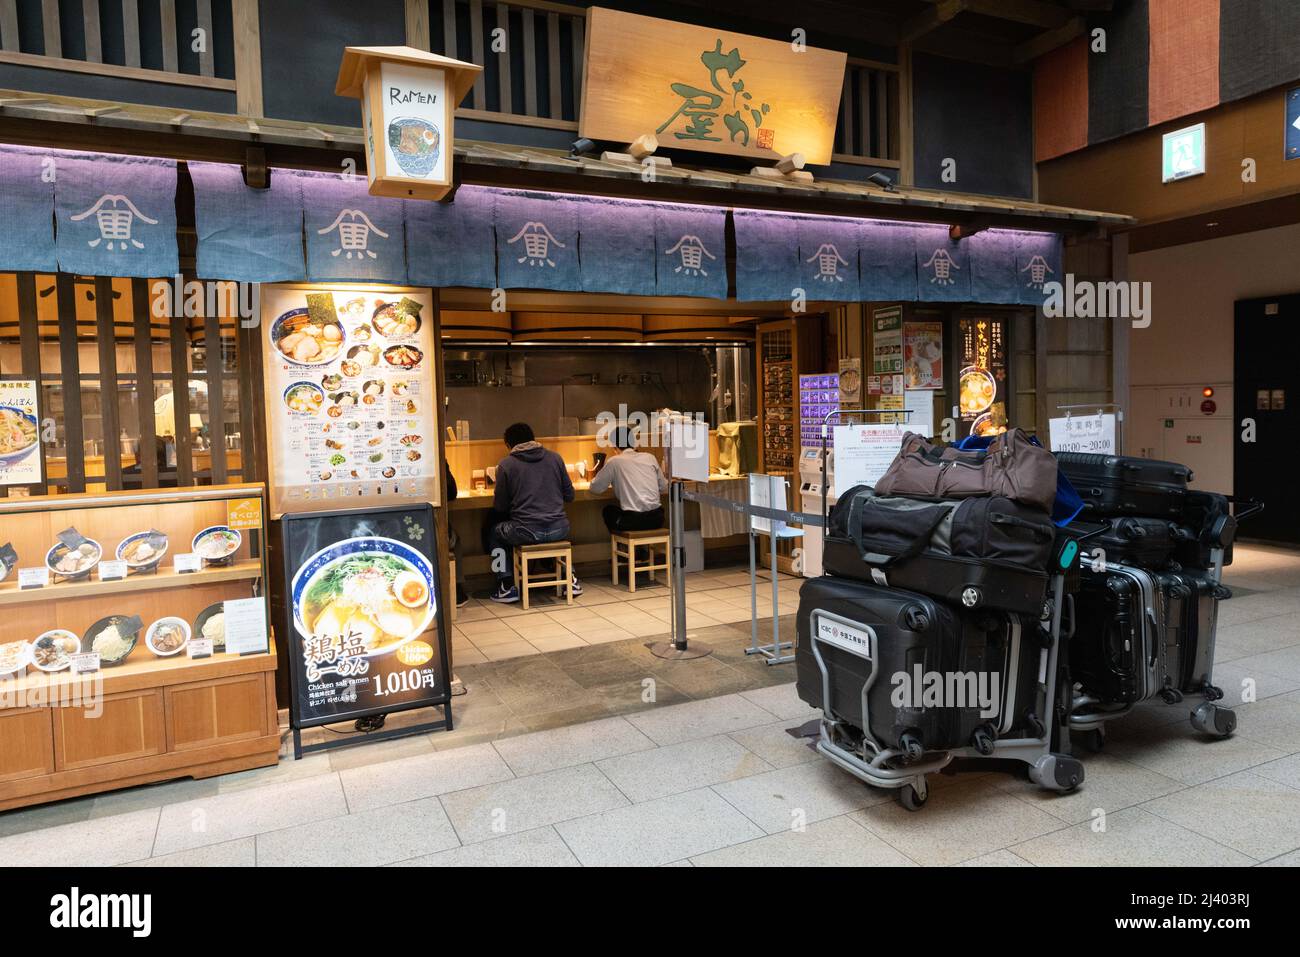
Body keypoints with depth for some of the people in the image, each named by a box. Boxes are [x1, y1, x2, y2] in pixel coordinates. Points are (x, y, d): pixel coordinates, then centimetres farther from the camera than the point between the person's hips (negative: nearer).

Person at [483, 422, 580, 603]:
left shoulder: (506, 464, 0)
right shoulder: (554, 457, 8)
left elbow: (500, 506, 4)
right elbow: (569, 495, 11)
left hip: (526, 532, -3)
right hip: (559, 530, 3)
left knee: (493, 530, 25)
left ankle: (507, 585, 17)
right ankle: (570, 578, 29)